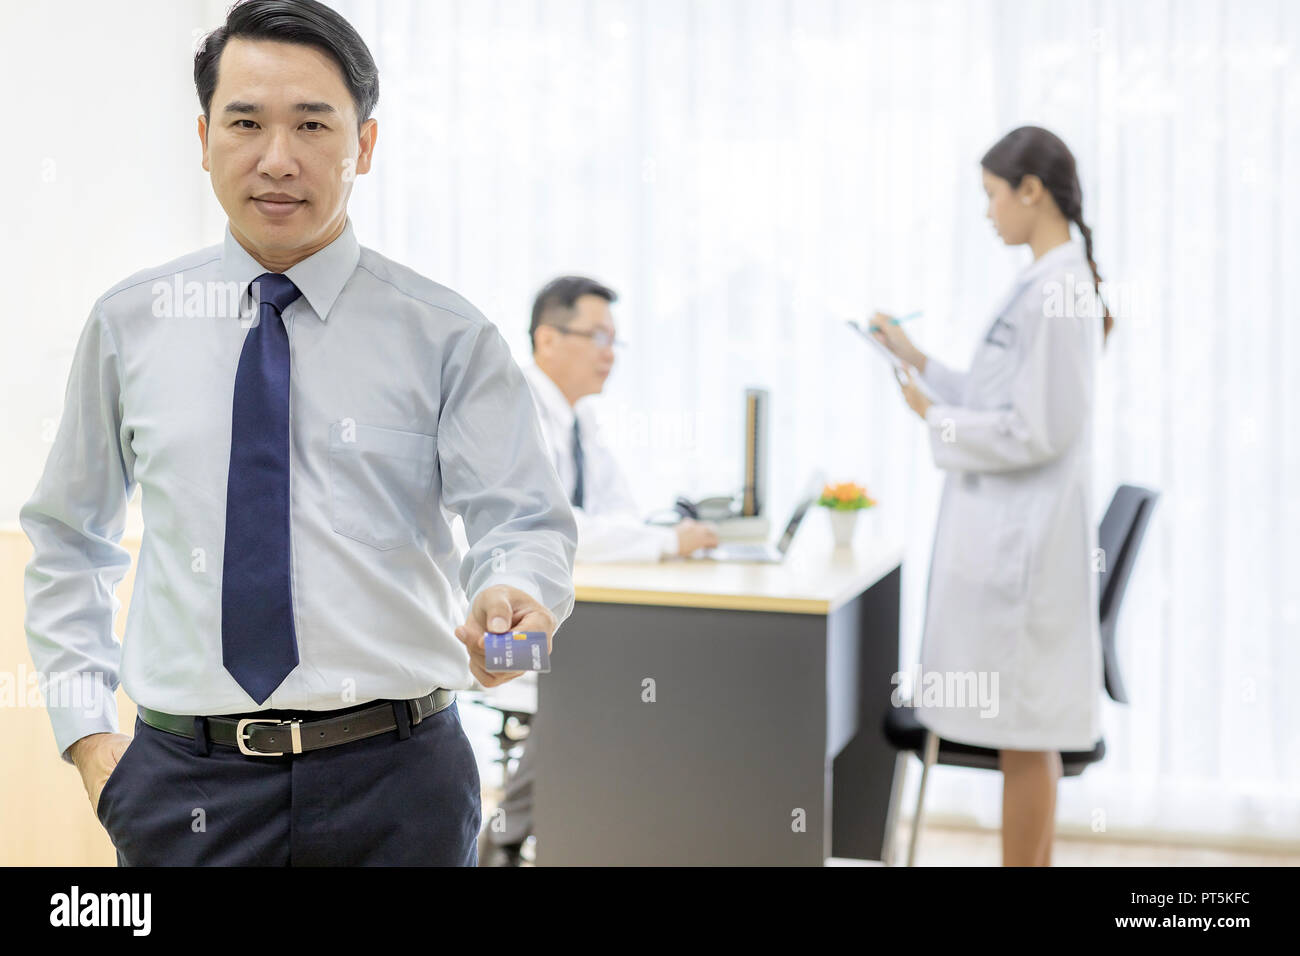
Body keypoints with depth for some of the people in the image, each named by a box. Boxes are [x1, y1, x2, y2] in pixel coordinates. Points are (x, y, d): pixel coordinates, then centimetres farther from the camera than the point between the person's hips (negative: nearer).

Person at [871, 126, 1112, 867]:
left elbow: (1036, 432, -20)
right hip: (1011, 531, 10)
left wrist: (935, 418, -9)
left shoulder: (1057, 290, -18)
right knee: (1026, 728, 15)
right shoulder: (1051, 284, 12)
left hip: (1023, 538, -10)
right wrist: (918, 361, 15)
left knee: (1023, 731, 0)